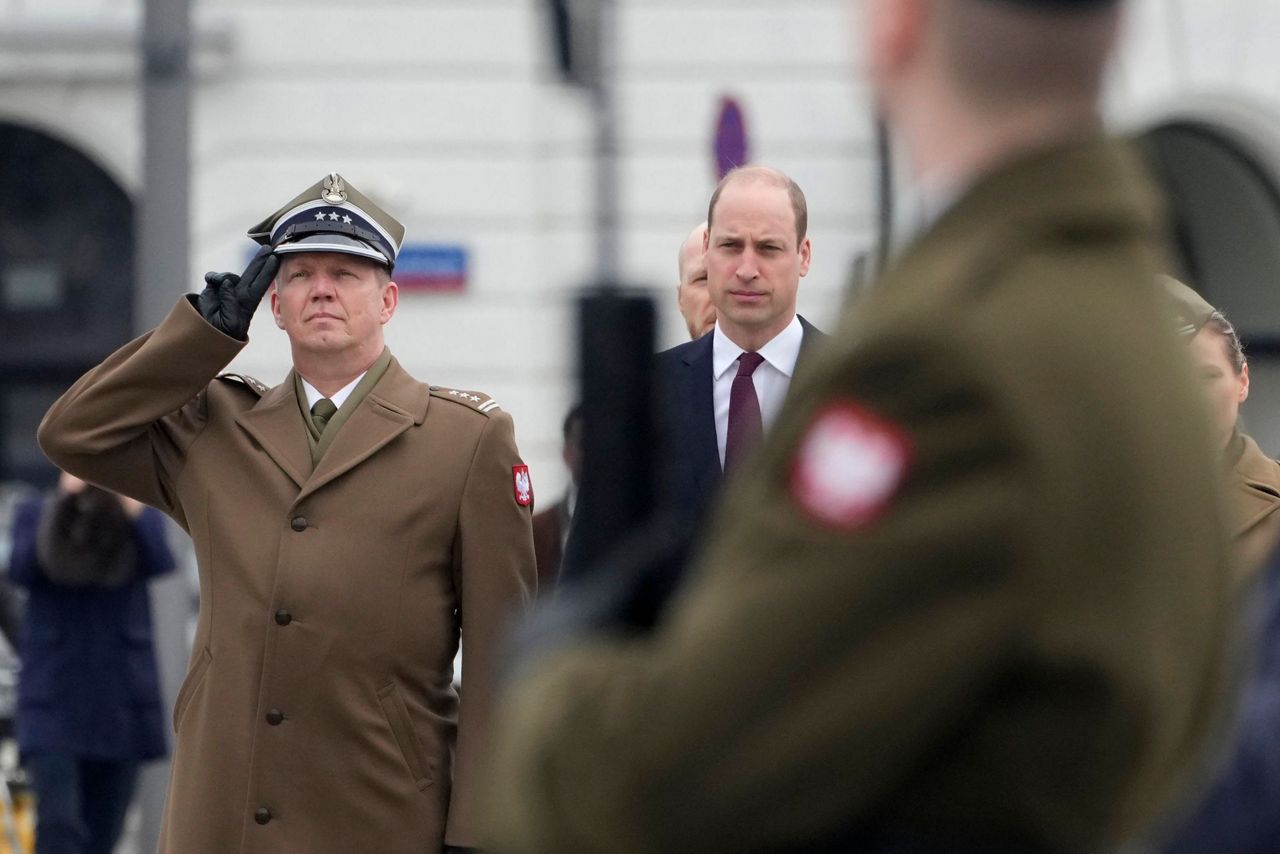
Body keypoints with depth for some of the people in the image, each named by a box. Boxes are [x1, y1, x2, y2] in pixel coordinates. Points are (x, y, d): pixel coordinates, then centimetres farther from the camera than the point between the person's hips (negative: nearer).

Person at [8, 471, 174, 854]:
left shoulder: (142, 517, 6)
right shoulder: (34, 513, 4)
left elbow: (161, 563, -13)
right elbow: (21, 570, -13)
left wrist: (130, 505, -24)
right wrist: (64, 500, -17)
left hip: (120, 699, 2)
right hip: (55, 697, -2)